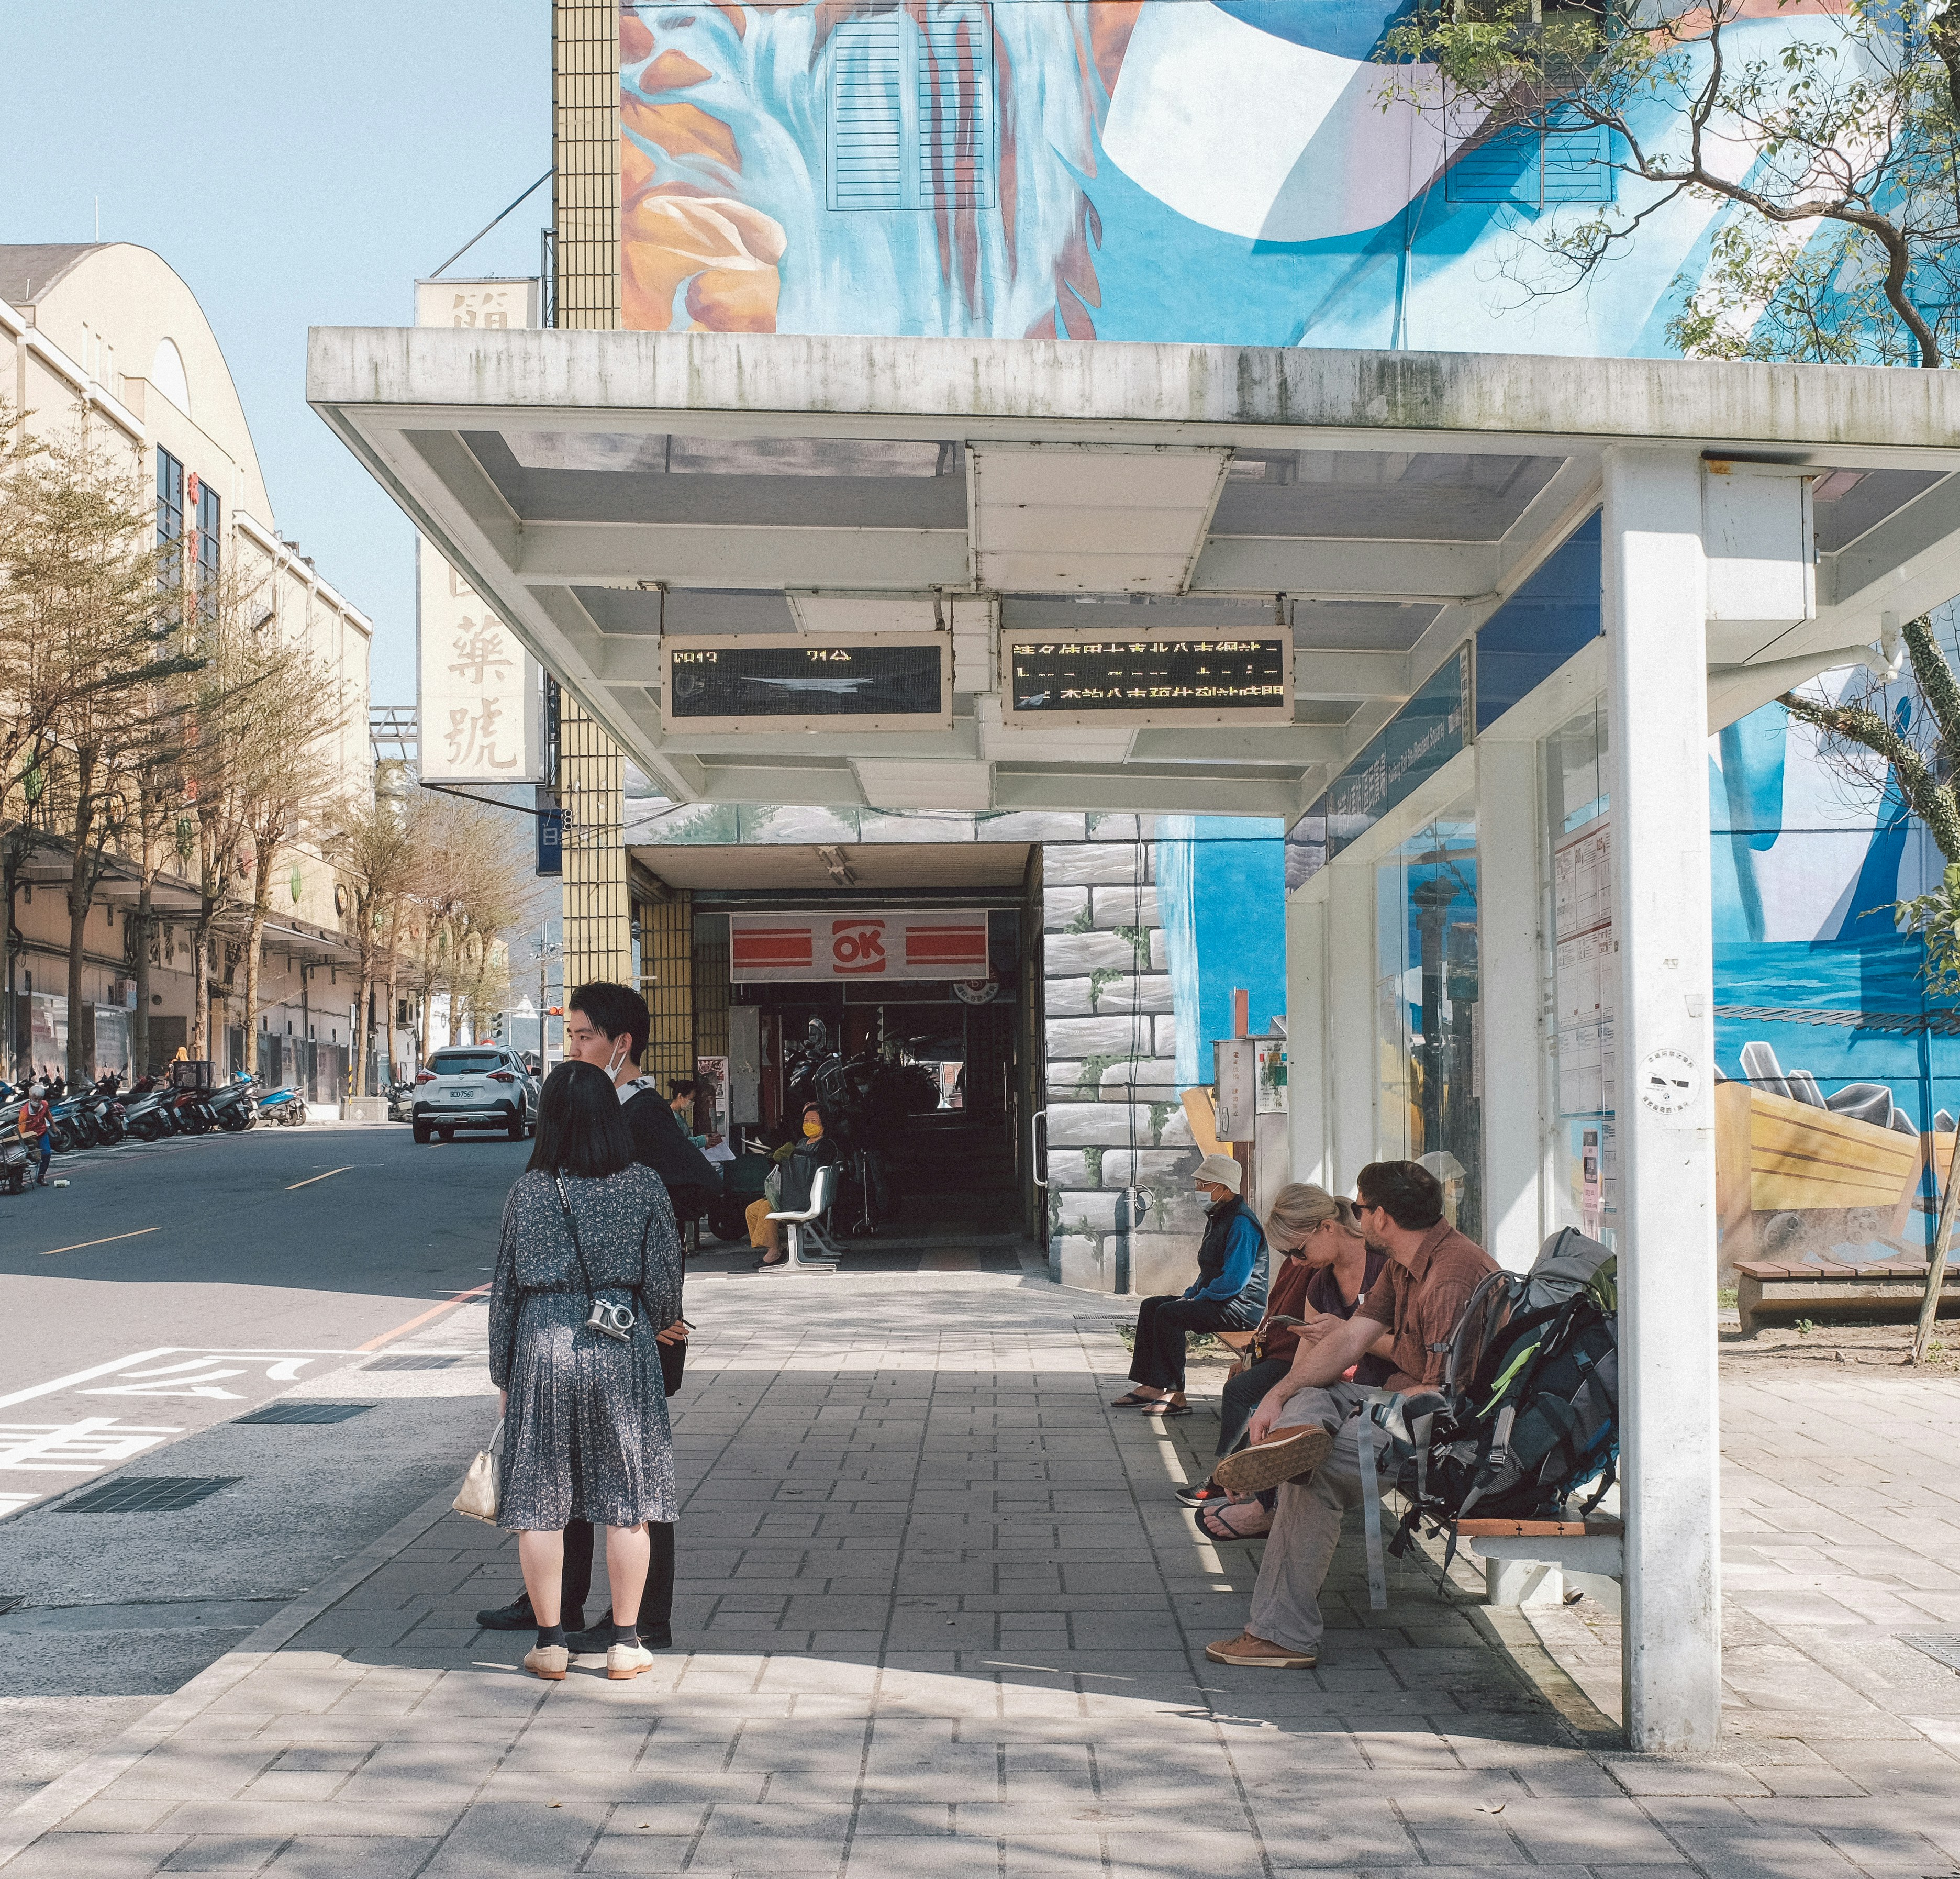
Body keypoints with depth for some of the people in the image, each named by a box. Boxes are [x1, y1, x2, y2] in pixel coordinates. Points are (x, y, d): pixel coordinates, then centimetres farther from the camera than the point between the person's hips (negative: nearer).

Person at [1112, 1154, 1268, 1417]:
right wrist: (1190, 1295, 8)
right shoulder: (1217, 1217, 17)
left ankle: (1174, 1395, -25)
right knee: (1150, 1306, 6)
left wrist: (1197, 1299, -17)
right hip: (1214, 1299, 11)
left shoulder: (1241, 1223, -18)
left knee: (1169, 1314, -26)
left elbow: (1234, 1279, -25)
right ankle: (1149, 1387, 1)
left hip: (1240, 1307, -11)